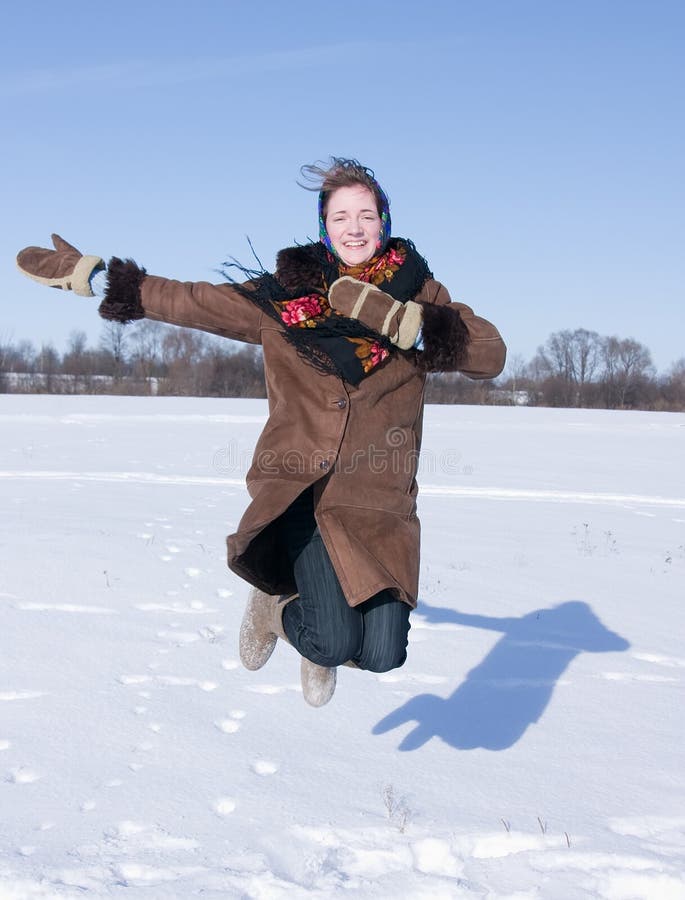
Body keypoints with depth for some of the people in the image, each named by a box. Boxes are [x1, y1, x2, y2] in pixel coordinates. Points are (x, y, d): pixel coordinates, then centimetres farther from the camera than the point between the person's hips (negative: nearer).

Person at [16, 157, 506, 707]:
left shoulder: (419, 295, 4)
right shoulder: (284, 295, 4)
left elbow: (490, 355, -8)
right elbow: (189, 301, 12)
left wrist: (400, 321, -20)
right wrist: (89, 274, 12)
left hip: (380, 497, 1)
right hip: (301, 490, -1)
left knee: (381, 655, -6)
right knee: (334, 643, -18)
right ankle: (281, 608, 20)